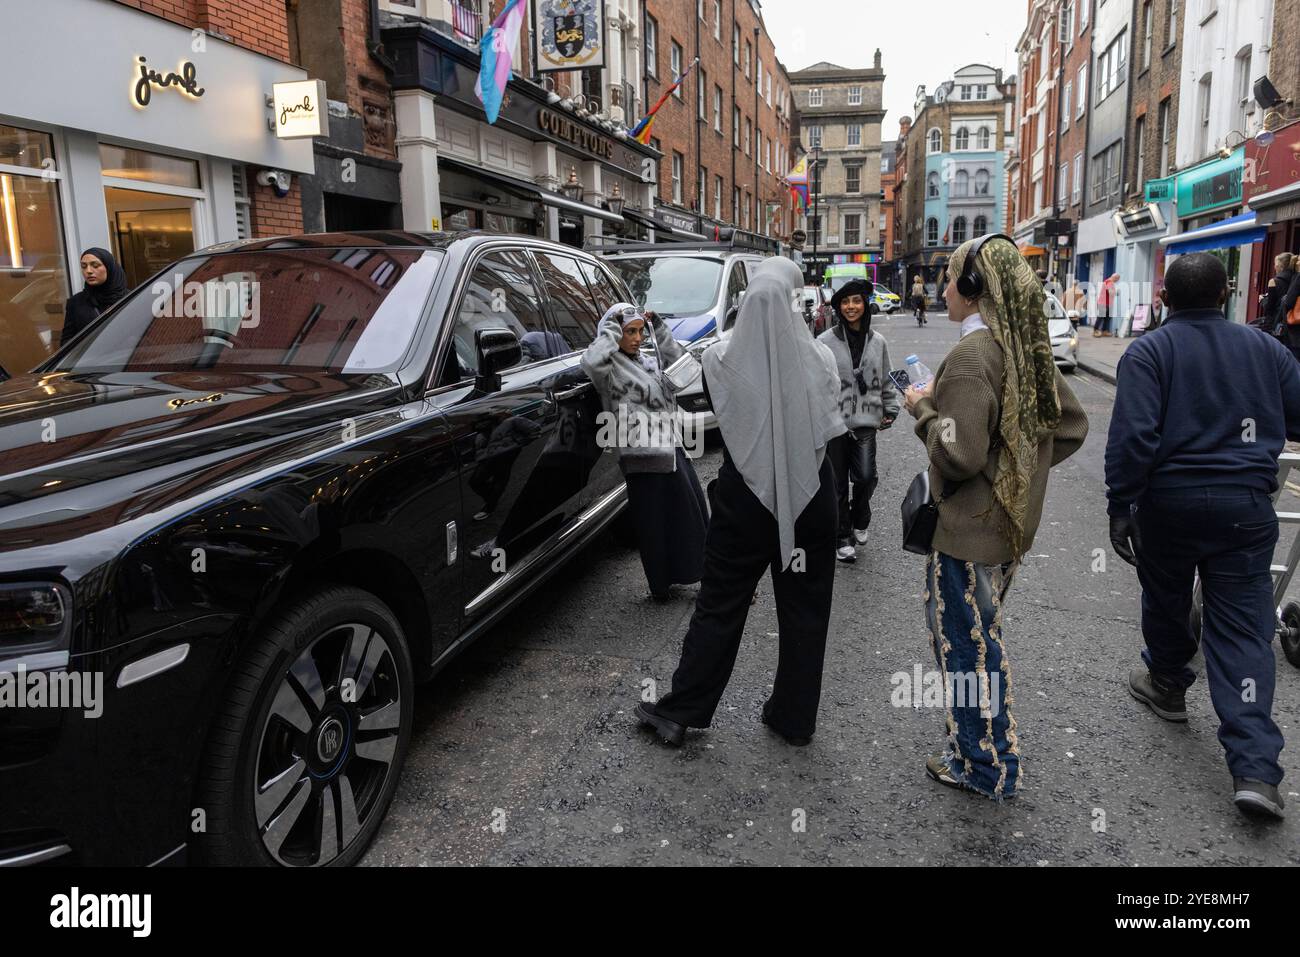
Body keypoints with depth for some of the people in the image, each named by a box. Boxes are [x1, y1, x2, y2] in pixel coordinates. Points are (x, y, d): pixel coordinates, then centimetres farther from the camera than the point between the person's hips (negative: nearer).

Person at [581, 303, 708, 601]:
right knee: (655, 525, -1)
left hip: (672, 449, 8)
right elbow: (591, 361, -28)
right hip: (645, 457, -8)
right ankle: (661, 586, 11)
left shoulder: (646, 363, 17)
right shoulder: (610, 367, -7)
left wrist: (658, 328, 10)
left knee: (692, 517, 11)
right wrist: (611, 328, -15)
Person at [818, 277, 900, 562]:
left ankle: (859, 520, 21)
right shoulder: (825, 342, -5)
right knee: (838, 484, 5)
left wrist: (890, 408, 12)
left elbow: (885, 380, 17)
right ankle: (844, 537, 22)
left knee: (866, 477, -10)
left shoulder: (878, 342, 7)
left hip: (865, 422, 2)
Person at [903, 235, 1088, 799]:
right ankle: (985, 752, 36)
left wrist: (924, 407, -11)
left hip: (968, 530, -9)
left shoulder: (972, 354, -21)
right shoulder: (1029, 348, 6)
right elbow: (1071, 425, 15)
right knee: (981, 639, 21)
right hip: (1013, 521, 9)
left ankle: (987, 767, 20)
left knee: (966, 646, 6)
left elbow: (960, 455, -25)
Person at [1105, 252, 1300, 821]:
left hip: (1170, 501, -2)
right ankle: (1255, 769, -4)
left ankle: (1167, 685, 43)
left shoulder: (1148, 352, -7)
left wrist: (1120, 507, -13)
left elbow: (1132, 436, -18)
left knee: (1166, 599, 21)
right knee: (1243, 628, 3)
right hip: (1246, 504, 3)